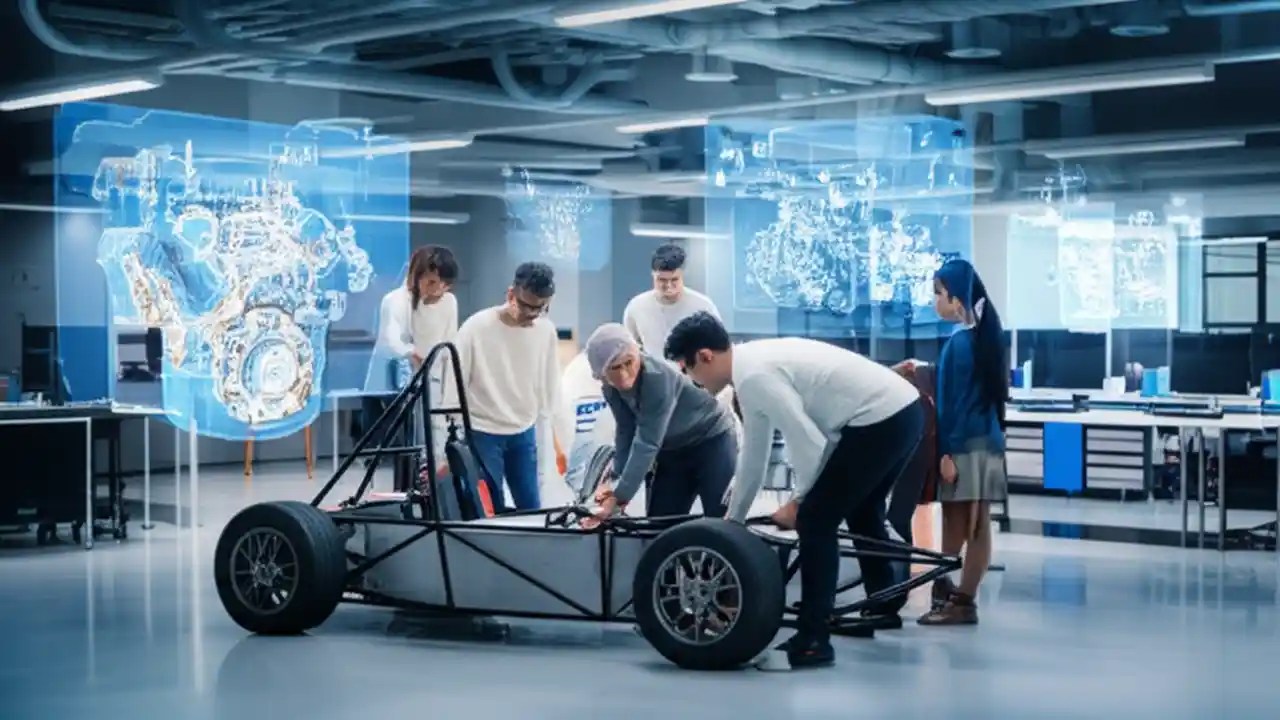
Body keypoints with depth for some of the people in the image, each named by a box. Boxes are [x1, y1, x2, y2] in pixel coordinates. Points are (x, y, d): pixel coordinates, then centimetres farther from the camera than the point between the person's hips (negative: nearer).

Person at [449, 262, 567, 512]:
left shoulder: (546, 331, -4)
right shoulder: (476, 328, -15)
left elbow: (550, 386, 6)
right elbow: (454, 385, -10)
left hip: (524, 433, 4)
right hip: (481, 433, -4)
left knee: (531, 508, 5)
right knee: (490, 511, -2)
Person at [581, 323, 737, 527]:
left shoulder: (657, 377, -35)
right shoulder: (612, 388, -13)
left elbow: (647, 442, -38)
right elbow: (626, 433, -12)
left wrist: (619, 497, -42)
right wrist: (617, 483, -26)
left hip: (712, 442, -7)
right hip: (673, 452, 7)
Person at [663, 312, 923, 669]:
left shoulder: (754, 376, -16)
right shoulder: (755, 366, 15)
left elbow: (809, 443, -18)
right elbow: (754, 454, 25)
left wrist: (797, 500, -1)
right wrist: (732, 520, 33)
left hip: (880, 420, -10)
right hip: (904, 410, 10)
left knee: (815, 519, -5)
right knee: (861, 510, 29)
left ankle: (813, 640, -1)